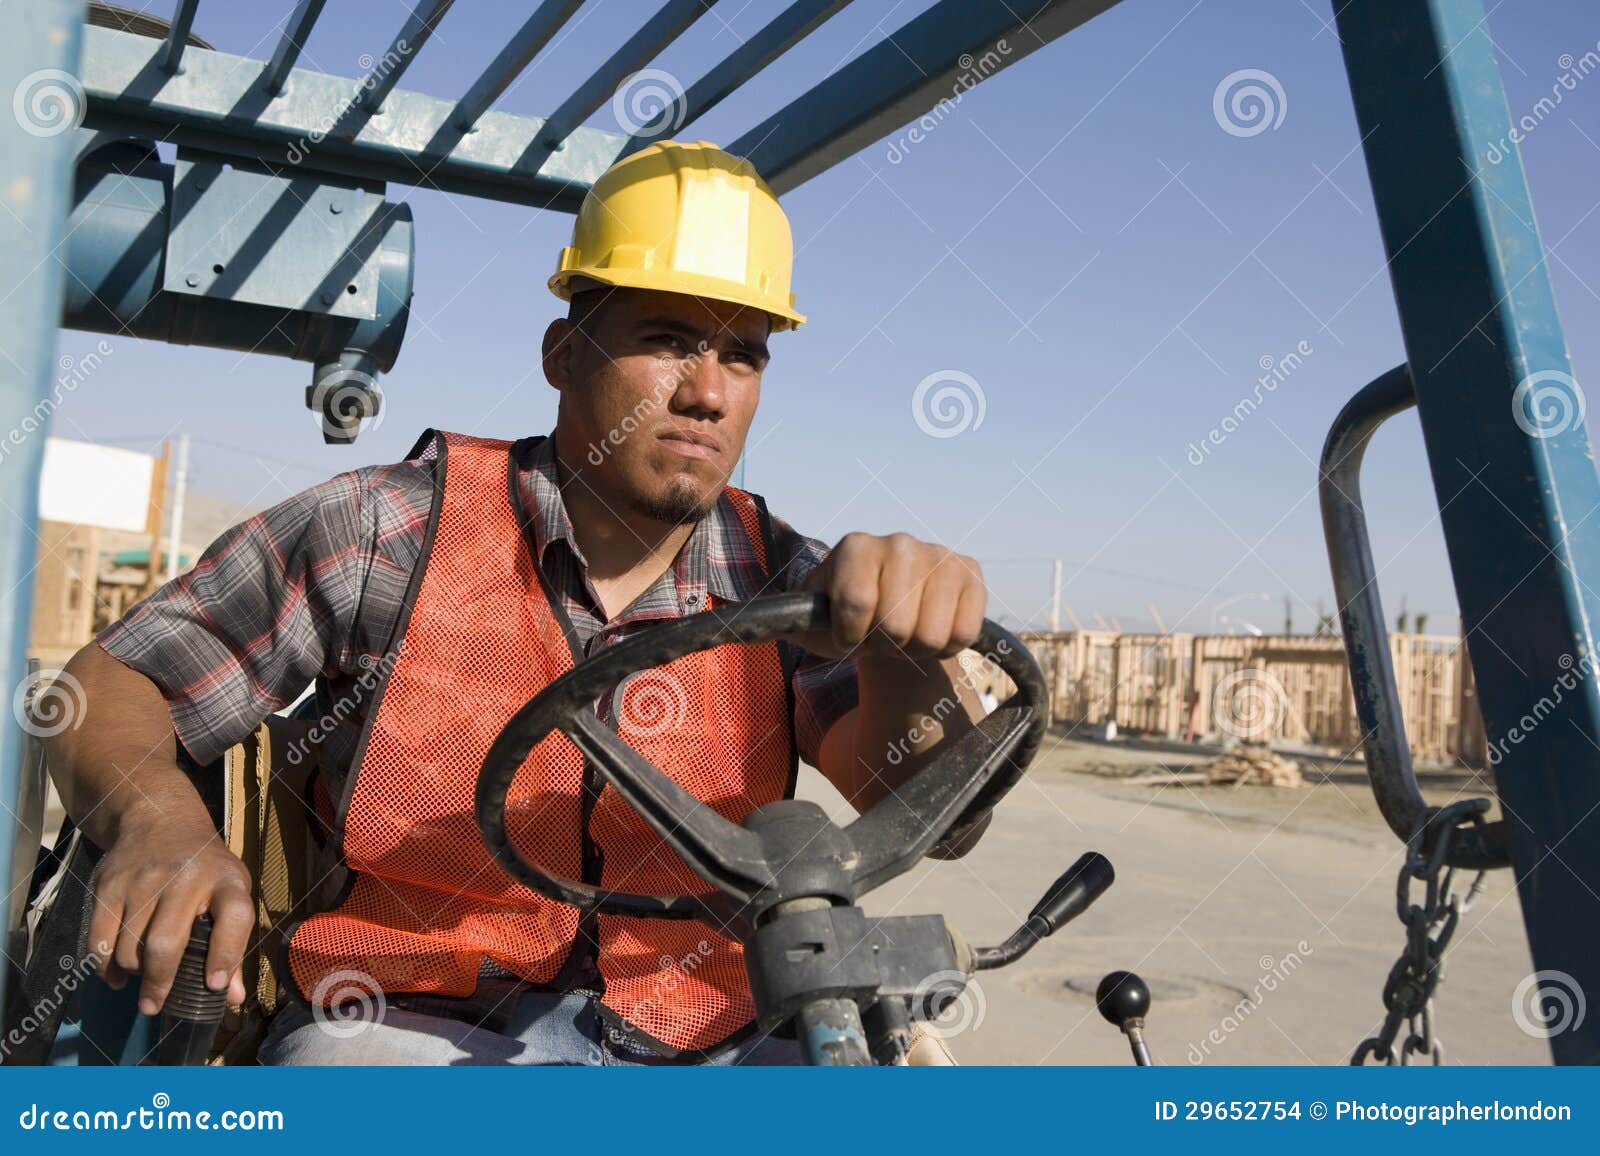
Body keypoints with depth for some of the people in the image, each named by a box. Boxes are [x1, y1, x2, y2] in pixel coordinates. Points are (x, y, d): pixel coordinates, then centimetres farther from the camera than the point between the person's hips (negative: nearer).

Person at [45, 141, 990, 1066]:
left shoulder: (779, 584, 2)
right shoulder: (391, 532, -4)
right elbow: (110, 689, 2)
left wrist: (911, 657, -31)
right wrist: (159, 824, -21)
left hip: (703, 1044, 2)